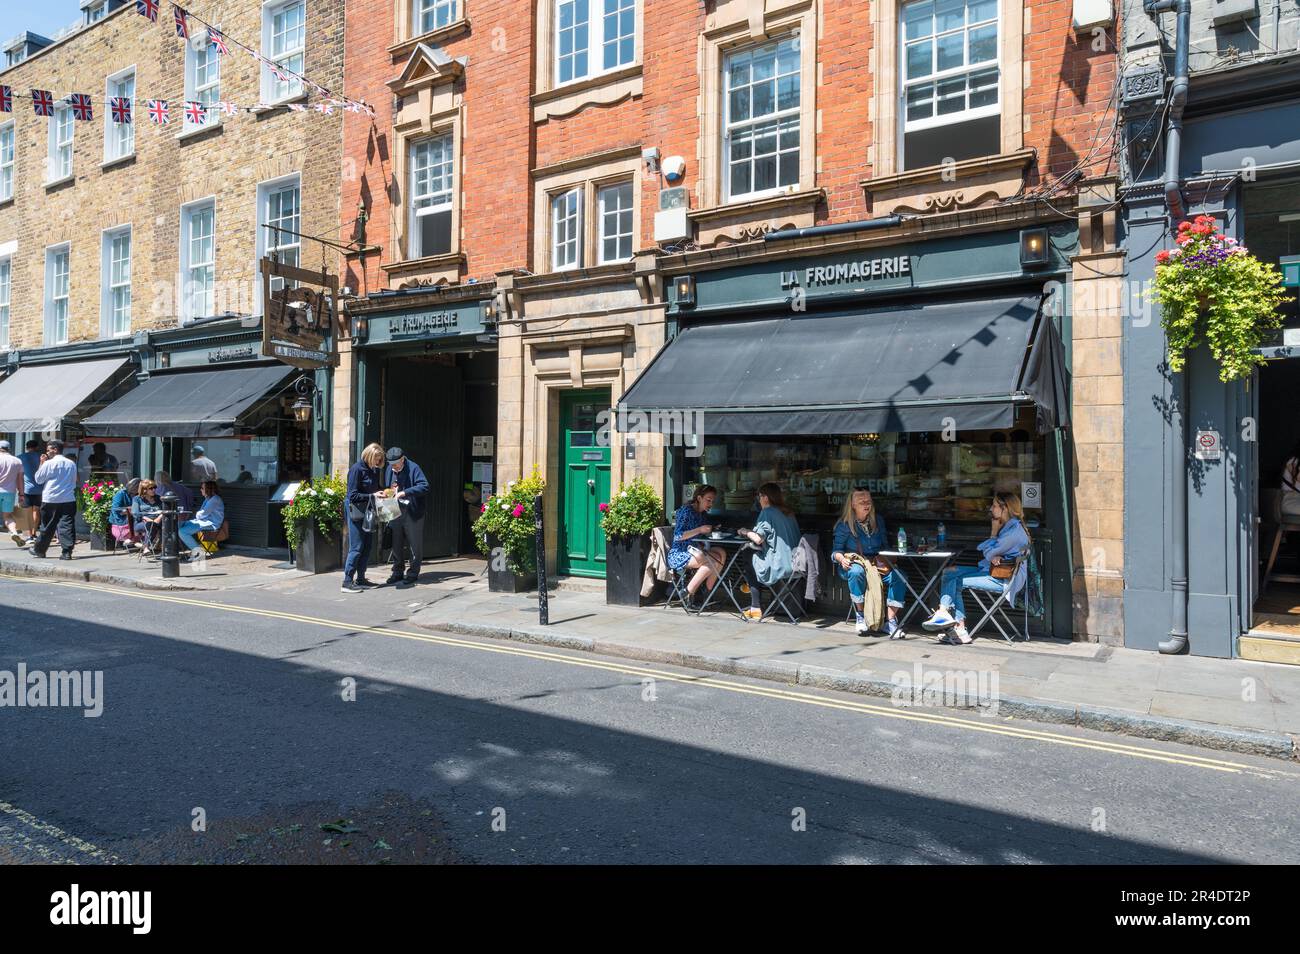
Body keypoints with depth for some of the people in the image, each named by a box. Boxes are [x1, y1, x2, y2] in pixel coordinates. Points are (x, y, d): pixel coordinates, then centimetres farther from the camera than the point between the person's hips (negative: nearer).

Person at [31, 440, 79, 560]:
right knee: (67, 526, -1)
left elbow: (38, 479, 3)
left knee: (47, 527, 10)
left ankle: (39, 550, 25)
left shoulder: (49, 463, -7)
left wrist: (41, 463, 7)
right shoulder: (72, 463, 6)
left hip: (50, 500, -2)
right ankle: (67, 552, -8)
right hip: (68, 500, 2)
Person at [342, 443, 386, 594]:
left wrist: (384, 491, 0)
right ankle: (347, 582, -4)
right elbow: (353, 495, -16)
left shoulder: (375, 470, 9)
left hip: (368, 512, 8)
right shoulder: (356, 469, -13)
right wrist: (372, 495, -20)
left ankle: (360, 579, 20)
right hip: (356, 512, -8)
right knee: (356, 548, -8)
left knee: (366, 547, 11)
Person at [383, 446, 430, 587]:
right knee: (396, 544, 12)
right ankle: (398, 572, 24)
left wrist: (405, 492, -27)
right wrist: (389, 492, -1)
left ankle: (412, 574, 11)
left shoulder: (413, 468, -10)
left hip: (412, 513, -6)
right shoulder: (388, 470, 8)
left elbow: (425, 486, -20)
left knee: (415, 546, 1)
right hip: (395, 512, 6)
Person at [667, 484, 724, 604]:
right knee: (712, 562, -28)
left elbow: (704, 535, 20)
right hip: (679, 554, -8)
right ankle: (688, 594, -18)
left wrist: (712, 530, -1)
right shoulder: (686, 511, -12)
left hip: (694, 550, 8)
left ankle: (707, 592, -8)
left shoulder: (703, 514, 13)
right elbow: (677, 536, -19)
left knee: (720, 555, -15)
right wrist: (699, 530, -24)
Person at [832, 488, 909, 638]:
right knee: (857, 571, -40)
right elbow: (836, 550, -1)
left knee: (898, 576, -25)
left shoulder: (878, 520, 13)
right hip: (854, 563, -3)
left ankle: (890, 621, -22)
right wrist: (842, 559, -23)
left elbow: (885, 545, 16)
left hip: (877, 563, 4)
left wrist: (884, 558, -5)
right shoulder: (844, 524, 0)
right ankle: (860, 615, -21)